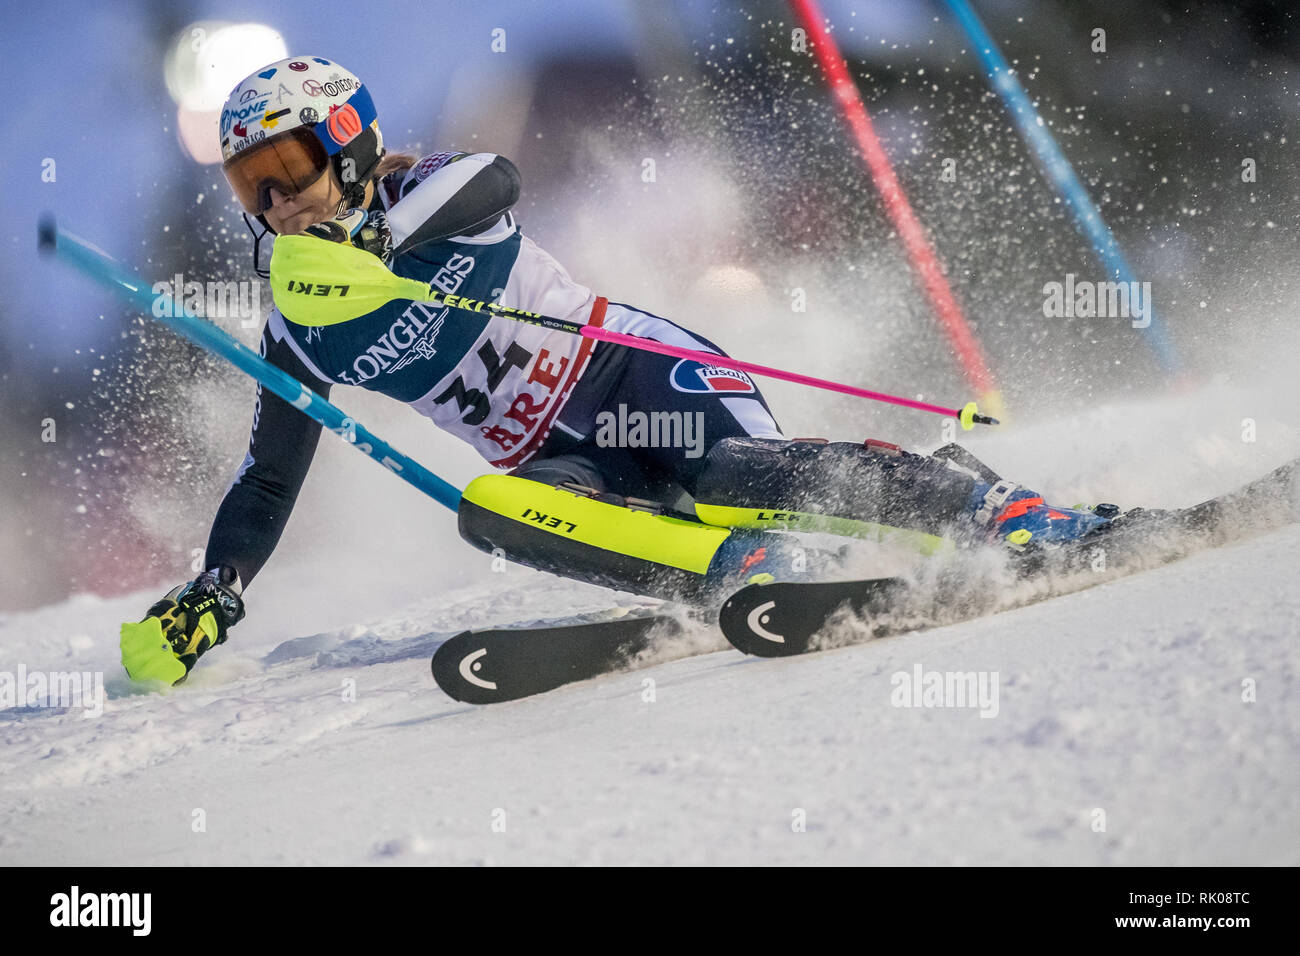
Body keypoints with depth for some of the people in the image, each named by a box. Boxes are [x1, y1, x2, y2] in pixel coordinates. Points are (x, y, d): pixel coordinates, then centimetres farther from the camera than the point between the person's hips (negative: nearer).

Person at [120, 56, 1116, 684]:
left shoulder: (438, 191, -5)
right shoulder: (305, 338, 8)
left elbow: (497, 176, -29)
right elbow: (268, 483, 17)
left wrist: (363, 241, -43)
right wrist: (209, 599, 5)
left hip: (643, 376, -4)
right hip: (568, 462, 4)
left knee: (741, 477, -32)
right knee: (491, 512, -29)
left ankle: (1013, 515, -27)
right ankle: (749, 569, -38)